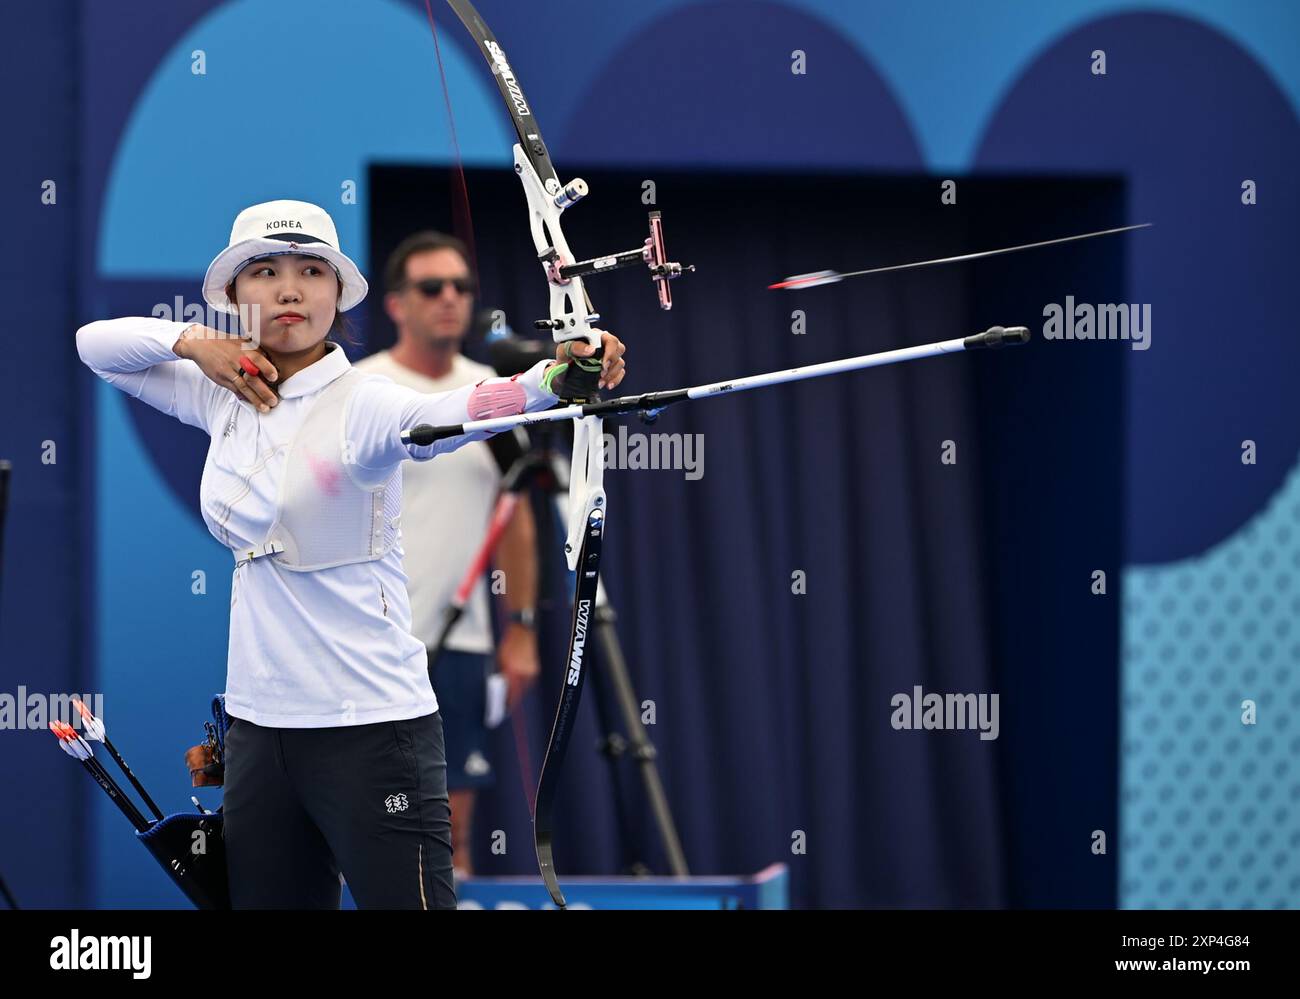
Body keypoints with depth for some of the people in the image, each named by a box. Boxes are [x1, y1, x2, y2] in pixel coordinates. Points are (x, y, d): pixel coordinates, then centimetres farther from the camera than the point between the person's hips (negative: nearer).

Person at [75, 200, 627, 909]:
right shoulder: (227, 398, 8)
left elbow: (452, 413, -32)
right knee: (264, 901, 9)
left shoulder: (362, 405, -11)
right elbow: (96, 344, 18)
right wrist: (191, 340, -2)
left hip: (371, 728, -6)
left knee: (403, 899, -13)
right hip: (260, 727, 7)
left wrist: (554, 376, -53)